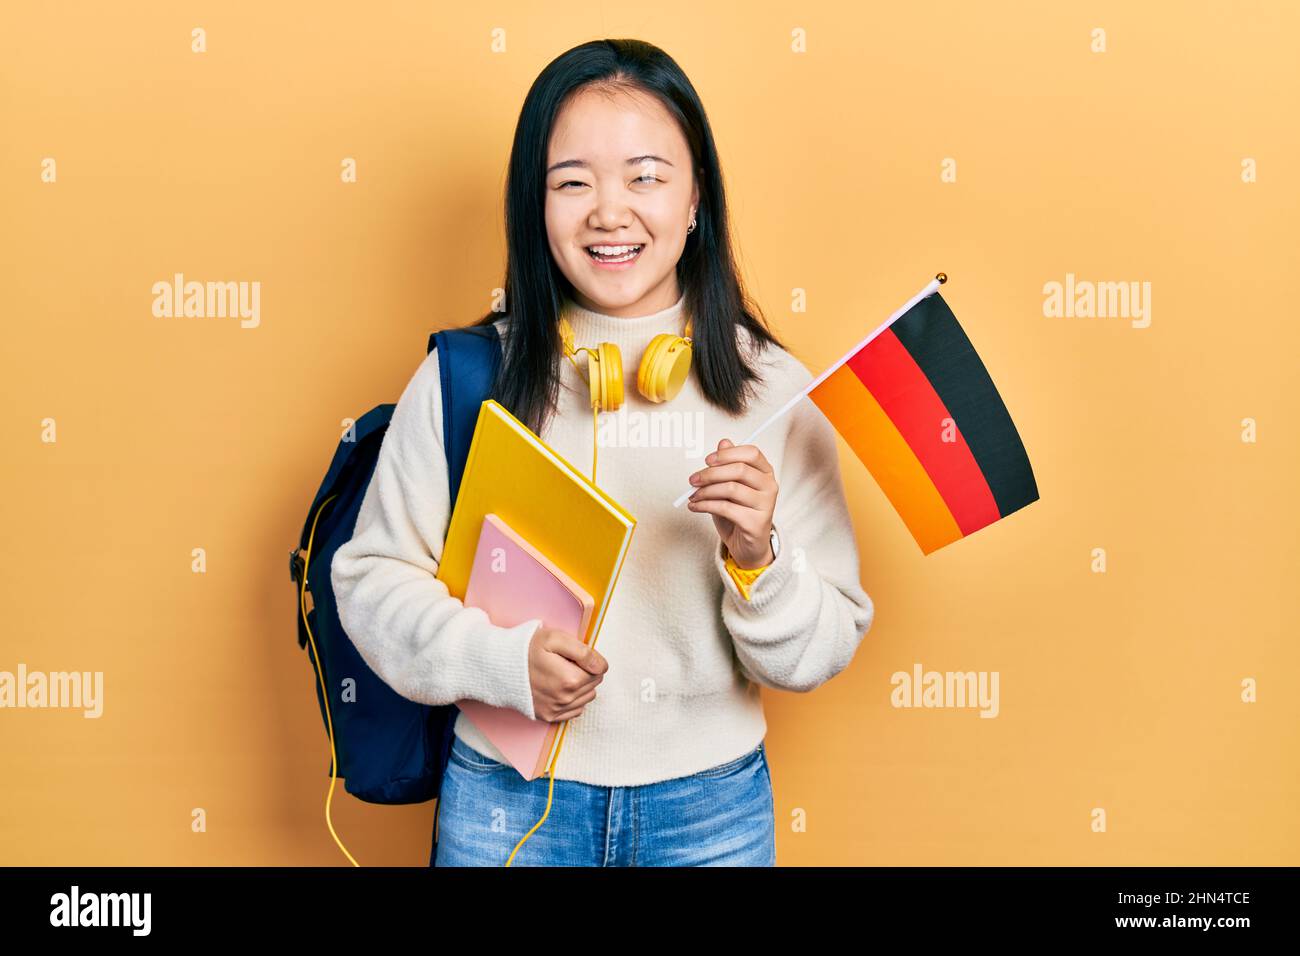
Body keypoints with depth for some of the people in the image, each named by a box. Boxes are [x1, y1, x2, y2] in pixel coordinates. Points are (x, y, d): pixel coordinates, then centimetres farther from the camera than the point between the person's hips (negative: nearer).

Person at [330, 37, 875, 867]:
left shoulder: (773, 388, -6)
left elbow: (823, 652, -4)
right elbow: (374, 576, -4)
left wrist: (756, 558, -22)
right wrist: (502, 656, -19)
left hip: (714, 807, 1)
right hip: (507, 798, 0)